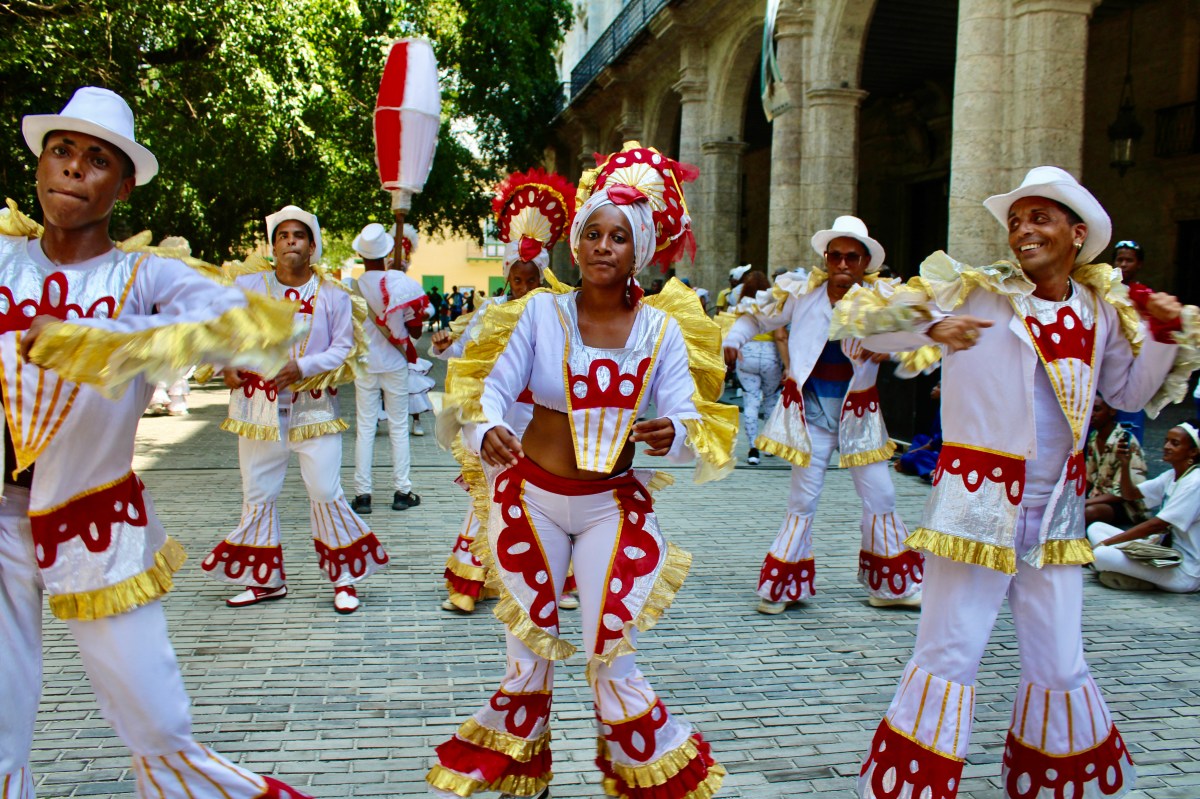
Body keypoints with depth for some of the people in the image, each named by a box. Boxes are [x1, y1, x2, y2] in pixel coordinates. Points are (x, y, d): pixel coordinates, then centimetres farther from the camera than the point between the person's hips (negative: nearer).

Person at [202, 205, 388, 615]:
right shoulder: (247, 285, 2)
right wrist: (227, 363, -8)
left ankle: (344, 578, 11)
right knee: (257, 495, 10)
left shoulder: (333, 296, 0)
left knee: (326, 493, -5)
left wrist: (304, 368, -18)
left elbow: (344, 349, -4)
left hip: (313, 407, -2)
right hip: (258, 403, 2)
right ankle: (265, 579, 26)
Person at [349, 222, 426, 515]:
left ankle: (362, 494, 3)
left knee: (365, 428, 4)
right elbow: (415, 330, -4)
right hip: (395, 365, 0)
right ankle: (402, 491, 11)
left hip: (365, 365, 0)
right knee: (399, 428, 8)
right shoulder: (400, 282, -8)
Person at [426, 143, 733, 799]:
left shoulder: (662, 330, -7)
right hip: (530, 497, 0)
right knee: (530, 656, 11)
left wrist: (671, 435, -37)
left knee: (612, 659, 1)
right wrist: (486, 431, -38)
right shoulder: (540, 311, -10)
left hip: (612, 507, 0)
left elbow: (691, 422, -13)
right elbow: (490, 386, -15)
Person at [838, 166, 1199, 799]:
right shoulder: (973, 291, -7)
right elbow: (860, 317, -11)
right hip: (975, 506, -4)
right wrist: (930, 324, -29)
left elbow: (1132, 392, 20)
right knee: (947, 658, -1)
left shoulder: (1102, 310, 7)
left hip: (1056, 516, 5)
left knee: (1059, 666, 15)